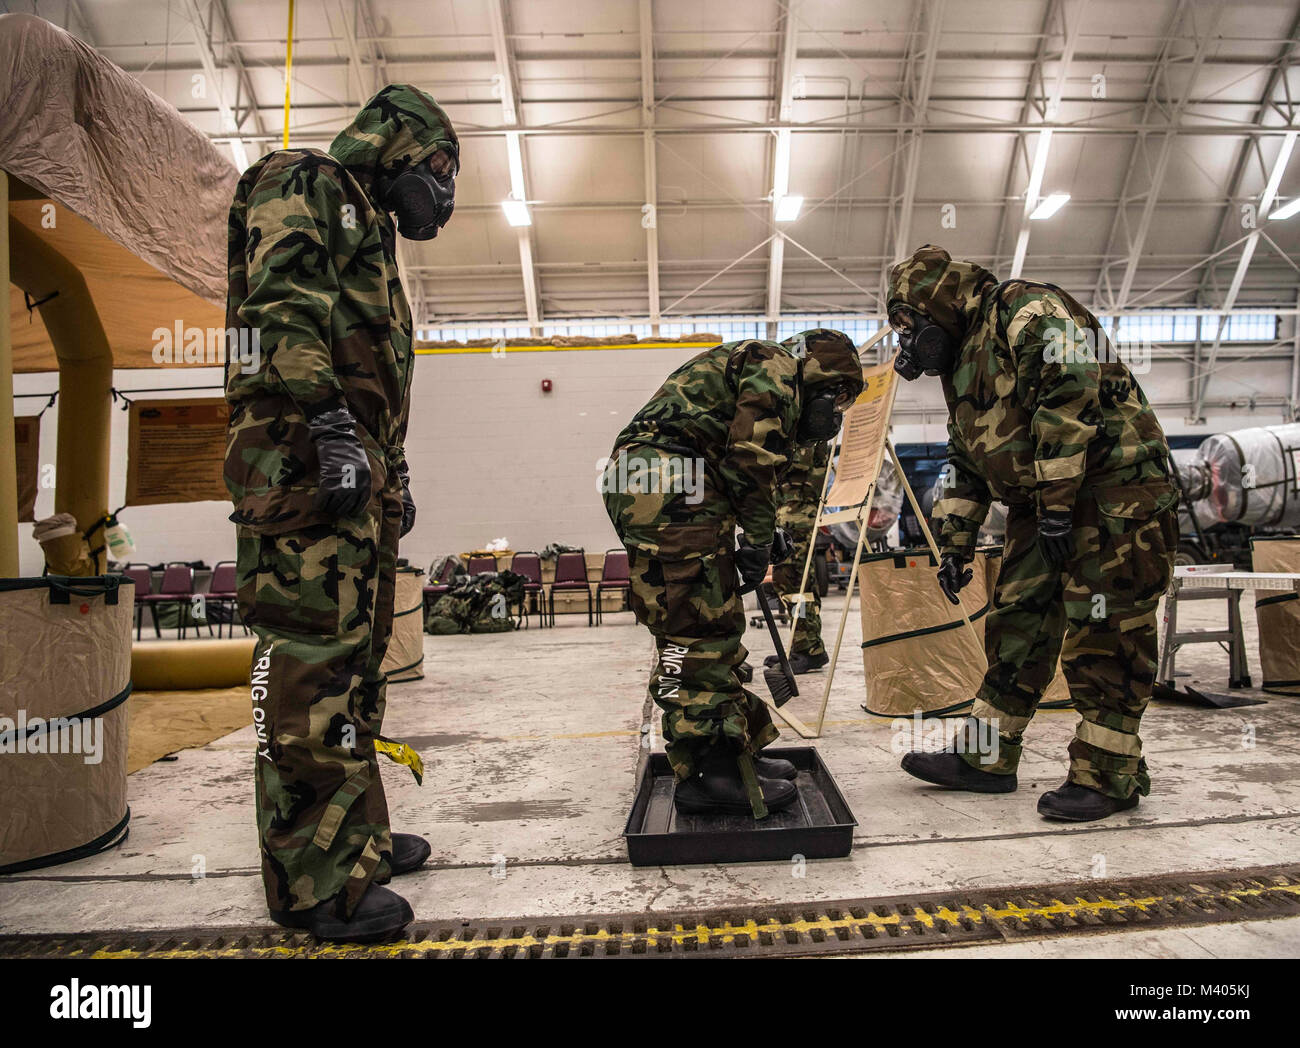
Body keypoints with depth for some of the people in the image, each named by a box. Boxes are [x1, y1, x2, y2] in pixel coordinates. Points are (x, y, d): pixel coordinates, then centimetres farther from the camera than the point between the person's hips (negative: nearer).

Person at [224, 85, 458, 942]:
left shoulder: (369, 228, 31)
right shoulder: (305, 184, 3)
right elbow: (280, 299, -17)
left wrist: (396, 471, 27)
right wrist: (328, 424, -26)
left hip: (359, 479, 10)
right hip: (303, 466, -10)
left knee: (356, 661, 12)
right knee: (311, 663, -9)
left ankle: (356, 838, 24)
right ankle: (315, 881, 0)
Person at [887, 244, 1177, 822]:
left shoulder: (1025, 309, -9)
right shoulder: (961, 364, 19)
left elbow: (1070, 390, -24)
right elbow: (966, 465, 22)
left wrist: (1057, 503, -24)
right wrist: (955, 542, 17)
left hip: (1112, 490, -9)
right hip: (1043, 500, 9)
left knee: (1102, 634, -5)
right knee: (1017, 626, 9)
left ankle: (1109, 775, 8)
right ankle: (987, 758, 17)